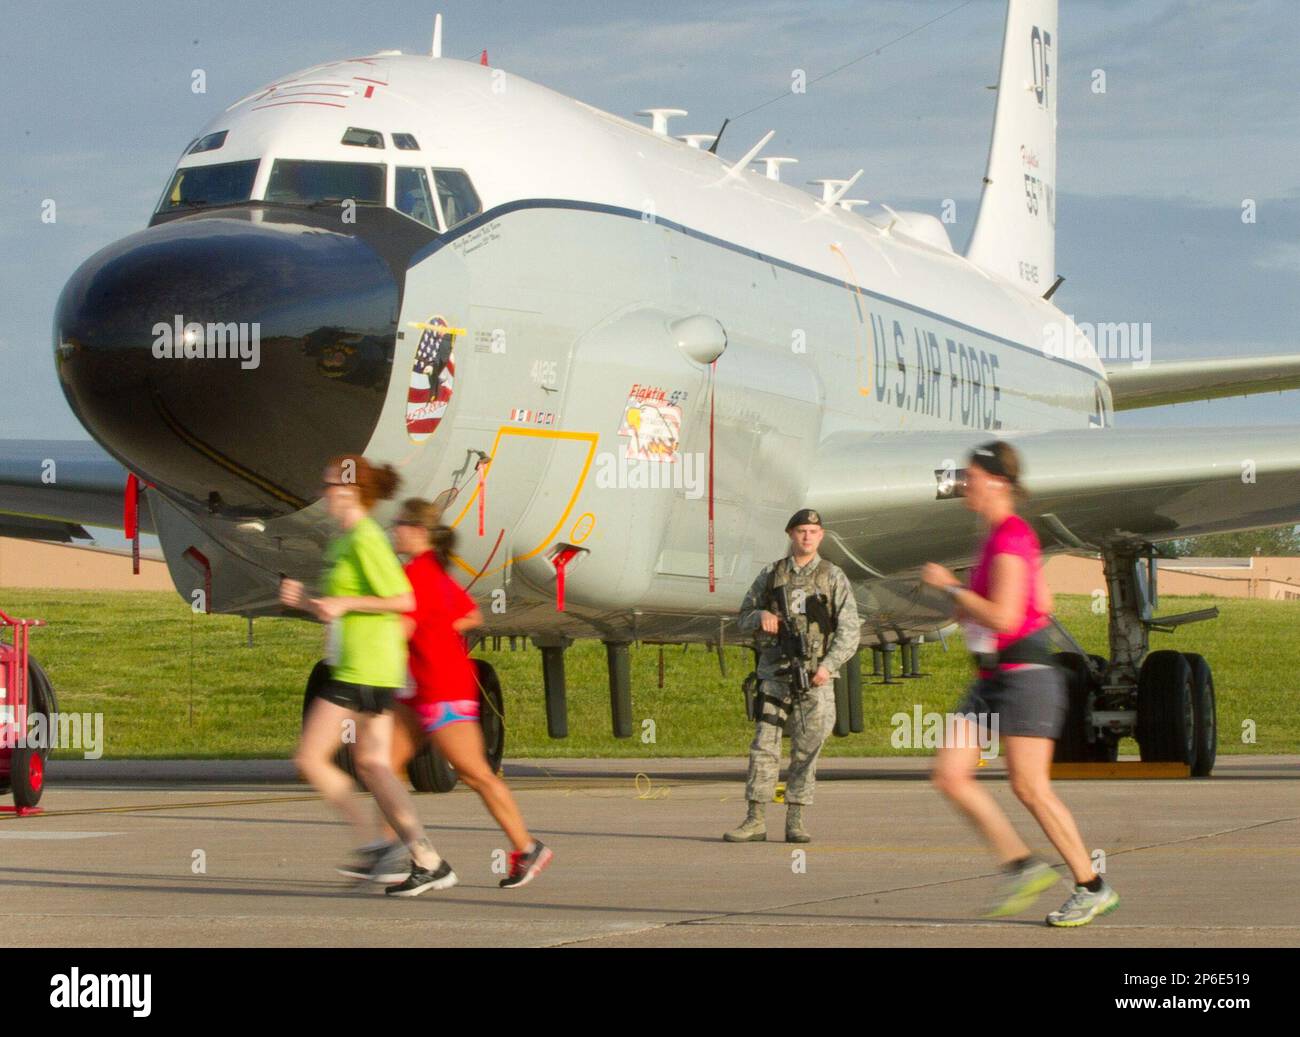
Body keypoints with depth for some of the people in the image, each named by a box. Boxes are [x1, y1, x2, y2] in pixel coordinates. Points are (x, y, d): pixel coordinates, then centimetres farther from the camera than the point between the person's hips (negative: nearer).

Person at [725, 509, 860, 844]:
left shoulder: (833, 577, 5)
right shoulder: (770, 575, 11)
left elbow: (849, 631, 1)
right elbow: (744, 616, 18)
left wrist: (828, 666, -13)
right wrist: (760, 616, -5)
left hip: (815, 677, -1)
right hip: (775, 673, 1)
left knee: (807, 750, 0)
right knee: (764, 745, -2)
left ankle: (795, 821, 5)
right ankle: (755, 820, 0)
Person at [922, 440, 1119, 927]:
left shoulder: (1009, 539, -15)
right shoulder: (1002, 535, 15)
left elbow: (1004, 617, -23)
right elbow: (1042, 605, 22)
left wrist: (951, 586, -13)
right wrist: (970, 608, 15)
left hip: (1023, 674, -10)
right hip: (992, 680, 10)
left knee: (1029, 787, -7)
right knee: (950, 774, 1)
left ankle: (1092, 887, 4)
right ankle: (1023, 866, 6)